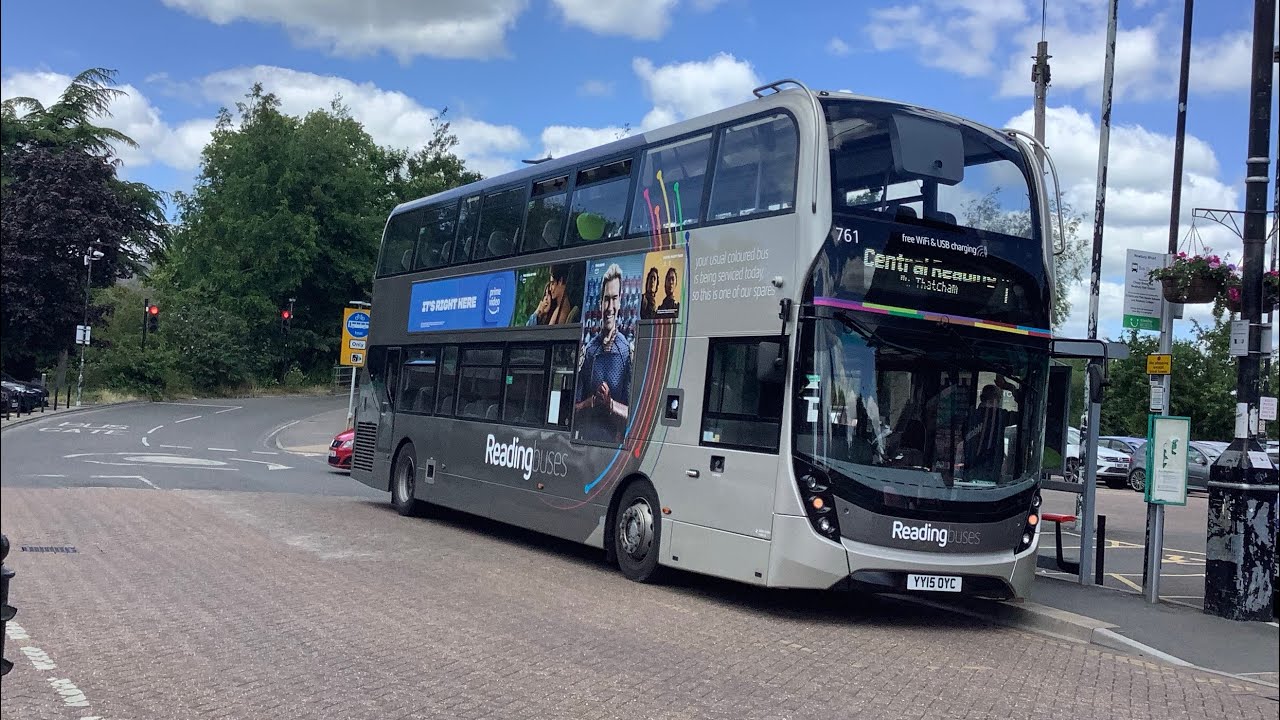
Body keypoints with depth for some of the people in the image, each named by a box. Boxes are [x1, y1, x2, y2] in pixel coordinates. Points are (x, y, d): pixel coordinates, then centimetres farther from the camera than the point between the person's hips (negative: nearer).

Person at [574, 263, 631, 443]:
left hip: (615, 443, -2)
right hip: (585, 442, 2)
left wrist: (610, 403, -17)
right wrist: (593, 401, -10)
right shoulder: (587, 350, 8)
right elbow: (574, 413, 7)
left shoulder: (628, 351, 1)